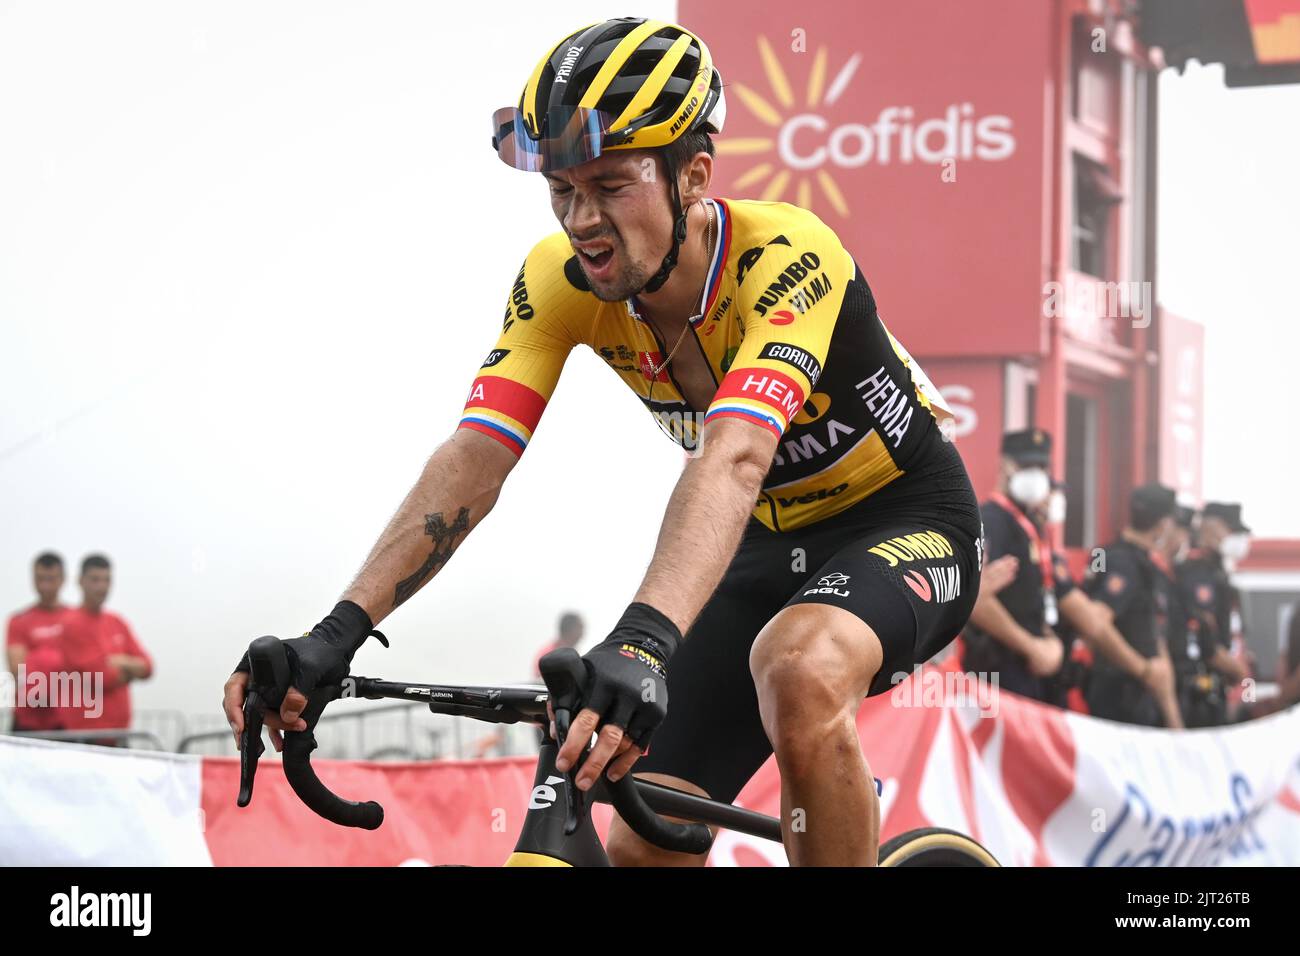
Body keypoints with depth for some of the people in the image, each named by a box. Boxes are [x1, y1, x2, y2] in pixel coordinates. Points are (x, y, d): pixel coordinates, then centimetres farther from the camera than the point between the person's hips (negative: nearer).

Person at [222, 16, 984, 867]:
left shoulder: (786, 256, -32)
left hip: (907, 520, -6)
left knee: (801, 673, -38)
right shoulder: (561, 280, -15)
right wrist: (339, 631, -36)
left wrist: (643, 640, -62)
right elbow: (473, 460, -23)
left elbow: (731, 462, -47)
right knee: (642, 843, -4)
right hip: (771, 542, 6)